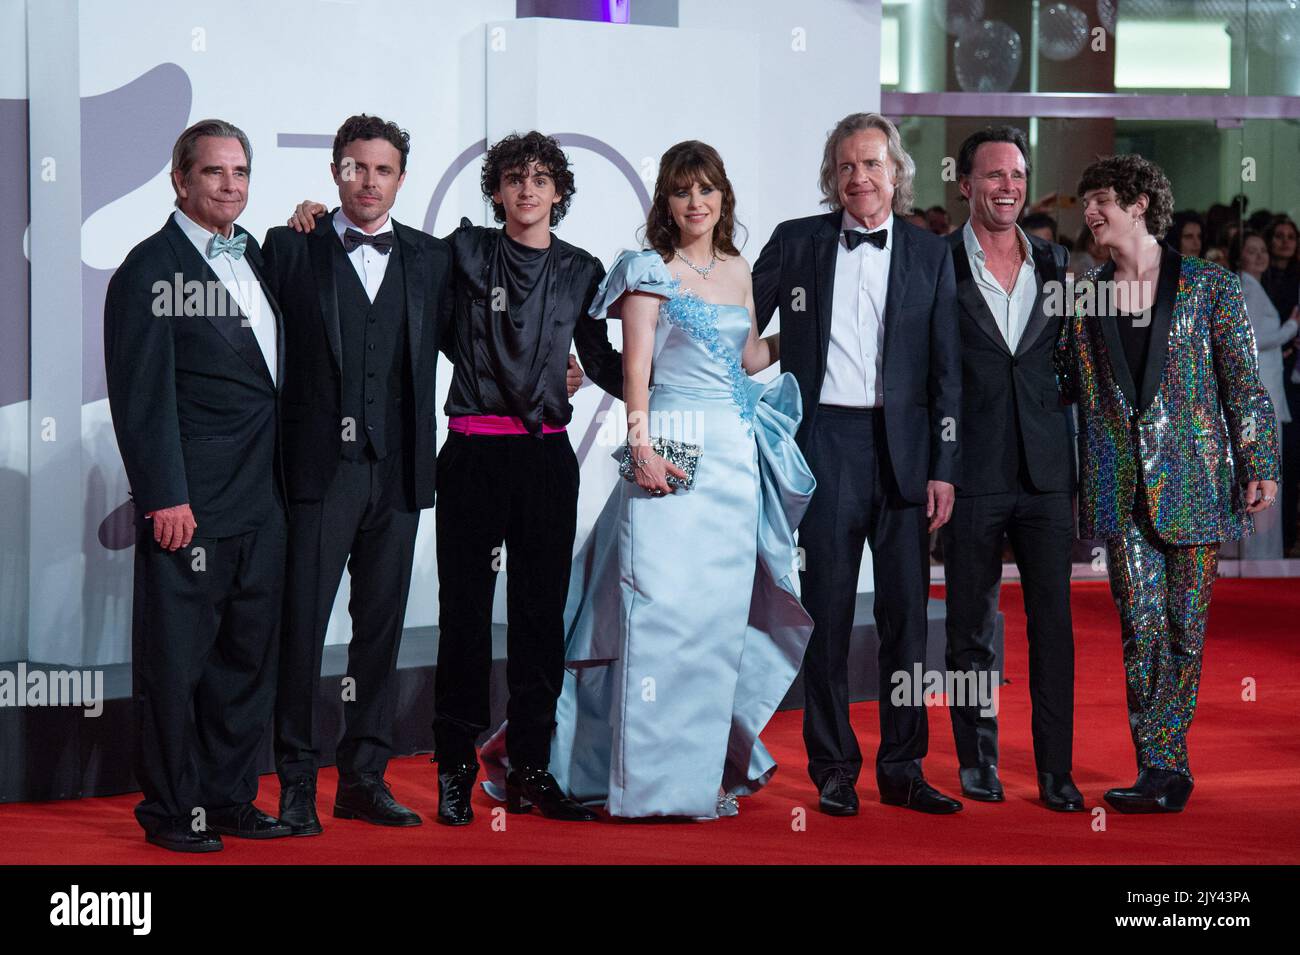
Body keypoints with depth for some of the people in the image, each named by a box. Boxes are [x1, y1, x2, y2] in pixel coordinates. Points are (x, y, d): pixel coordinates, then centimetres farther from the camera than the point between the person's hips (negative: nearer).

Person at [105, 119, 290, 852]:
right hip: (192, 503, -7)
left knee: (248, 655, 13)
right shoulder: (151, 268, -7)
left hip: (262, 502, 8)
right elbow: (143, 395, -13)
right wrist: (165, 497, -17)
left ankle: (230, 797, 22)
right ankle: (171, 810, 9)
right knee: (175, 660, 0)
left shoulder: (255, 256, 15)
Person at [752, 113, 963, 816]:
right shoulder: (795, 242, 6)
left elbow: (947, 371, 5)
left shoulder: (931, 255, 8)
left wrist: (944, 468, -1)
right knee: (828, 610, 1)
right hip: (825, 443, -1)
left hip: (904, 447, 1)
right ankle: (833, 770, 8)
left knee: (906, 611, 3)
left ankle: (902, 768, 11)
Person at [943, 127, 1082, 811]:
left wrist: (1076, 463, 10)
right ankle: (978, 762, 17)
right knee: (971, 626, 6)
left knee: (1053, 621, 2)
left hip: (1046, 473, 3)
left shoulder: (1054, 263, 10)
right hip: (971, 474, -3)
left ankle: (1056, 771, 6)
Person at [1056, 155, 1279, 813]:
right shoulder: (1083, 297, 10)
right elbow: (1060, 383, 16)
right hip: (1119, 482, 1)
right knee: (1141, 624, -6)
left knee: (1184, 626, 0)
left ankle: (1159, 768, 6)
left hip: (1193, 479, -1)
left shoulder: (1209, 287, 4)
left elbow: (1243, 383, 4)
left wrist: (1260, 465, -2)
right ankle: (1164, 770, -4)